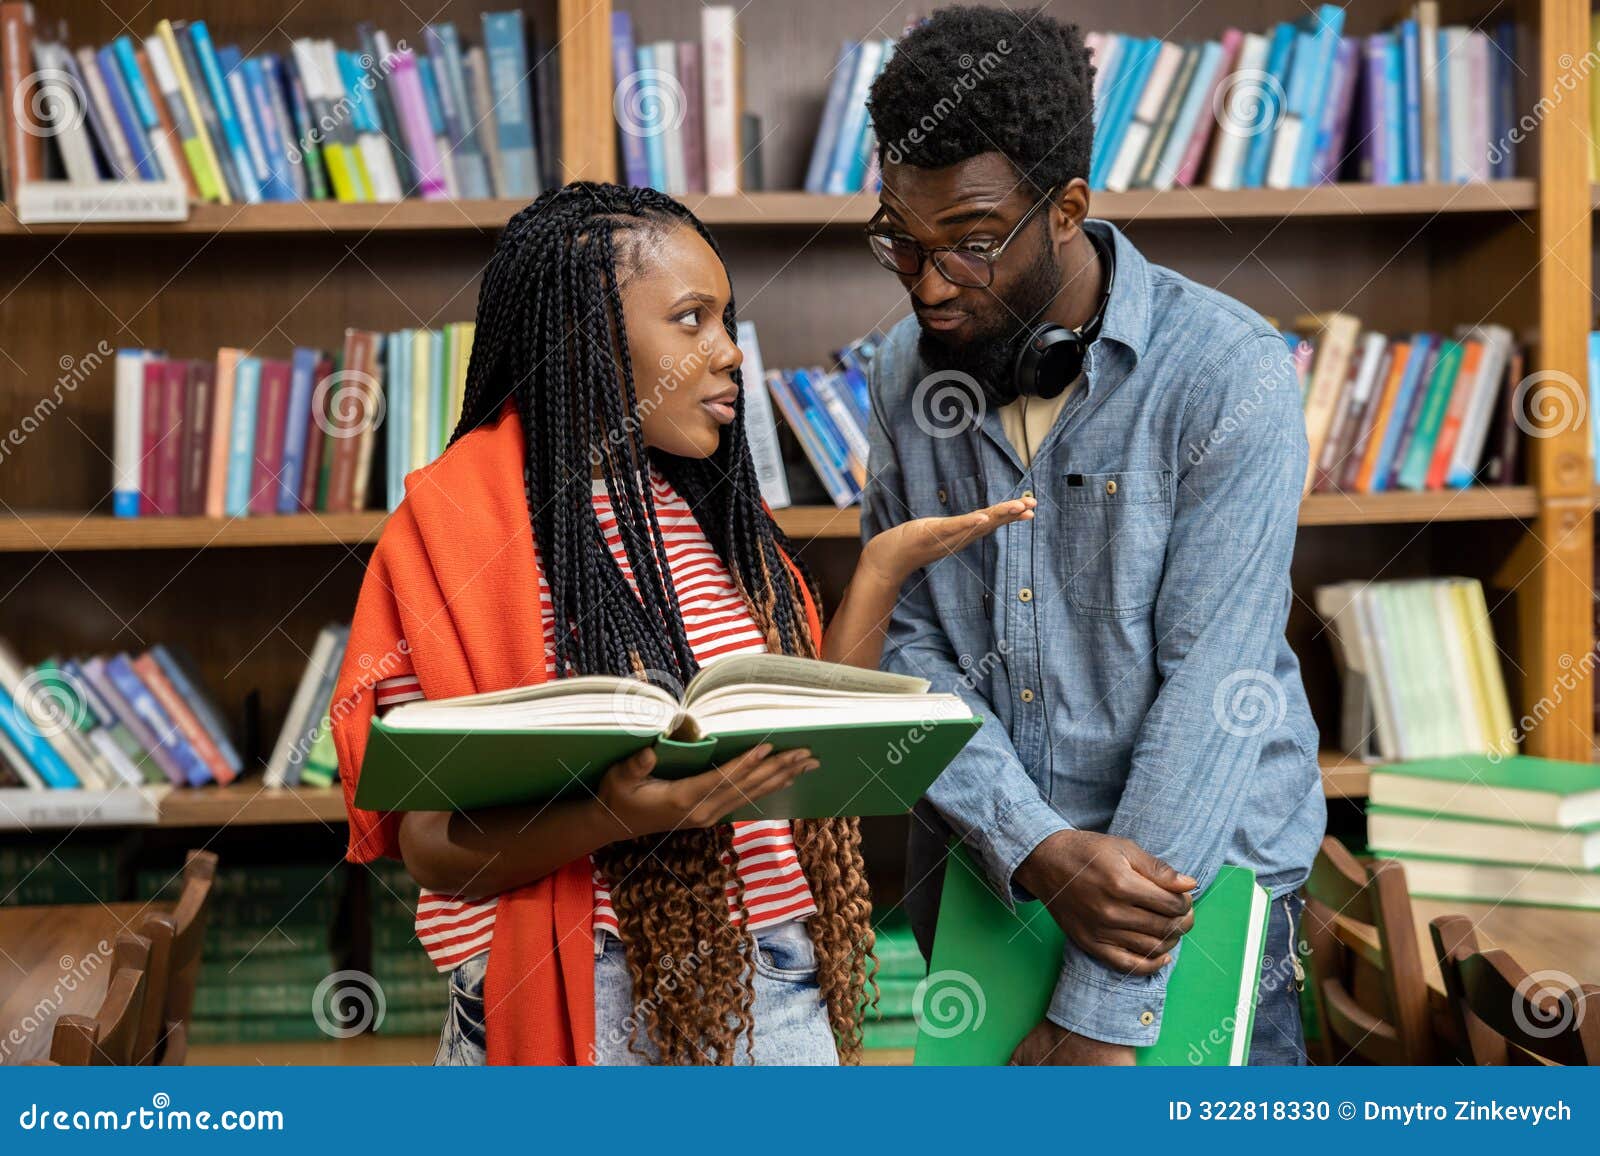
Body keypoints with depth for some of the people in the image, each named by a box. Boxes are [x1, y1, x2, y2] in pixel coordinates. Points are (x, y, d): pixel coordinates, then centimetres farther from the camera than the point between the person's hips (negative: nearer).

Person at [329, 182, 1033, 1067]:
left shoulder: (716, 516, 10)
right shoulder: (458, 525, -10)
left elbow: (806, 747, 6)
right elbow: (434, 846, -13)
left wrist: (883, 571, 1)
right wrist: (617, 817, -29)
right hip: (588, 1013, -5)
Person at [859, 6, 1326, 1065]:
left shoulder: (1228, 372, -16)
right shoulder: (906, 370, -1)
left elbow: (1208, 686, -20)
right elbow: (905, 643, -2)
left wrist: (1101, 1013, -20)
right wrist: (1036, 847, -18)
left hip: (1200, 878, -4)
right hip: (977, 864, 4)